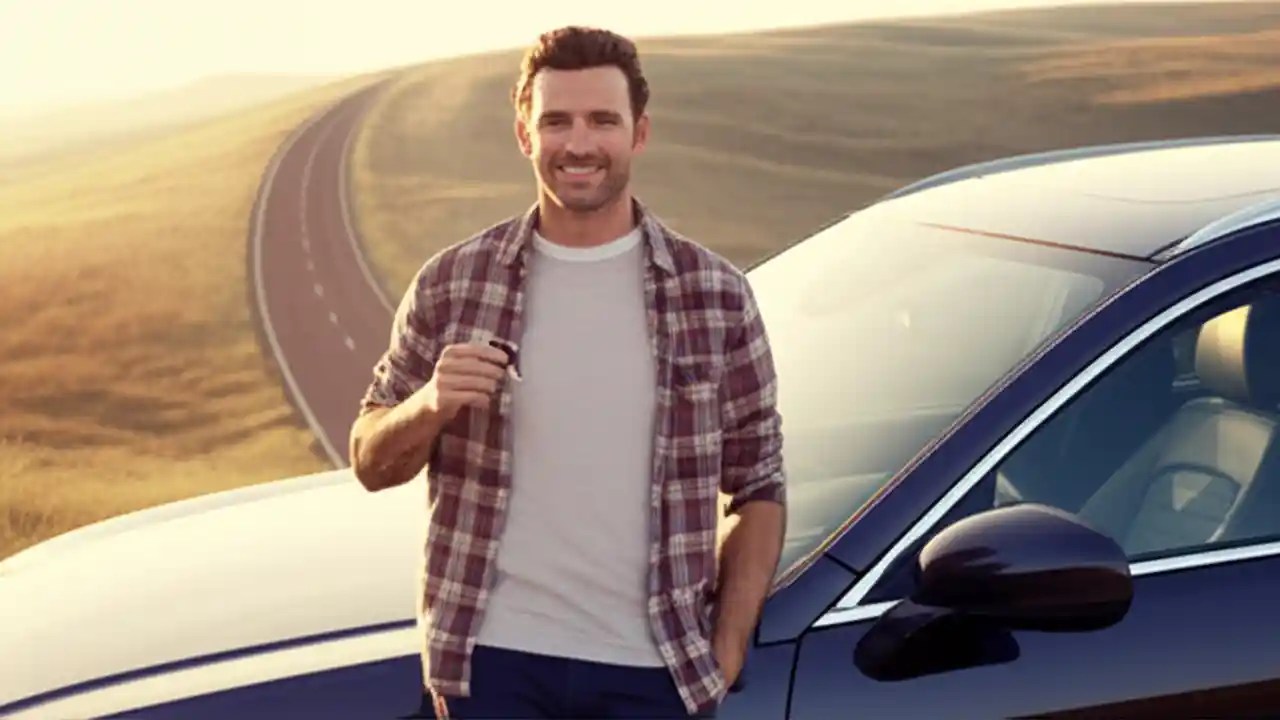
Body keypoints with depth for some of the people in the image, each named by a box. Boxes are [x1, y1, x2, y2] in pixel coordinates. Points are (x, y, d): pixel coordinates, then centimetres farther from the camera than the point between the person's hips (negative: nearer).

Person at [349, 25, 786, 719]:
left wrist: (728, 649, -3)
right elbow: (372, 464, 7)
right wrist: (430, 406, -14)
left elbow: (759, 488, 6)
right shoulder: (452, 284, 2)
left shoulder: (715, 294, 2)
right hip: (493, 662, 0)